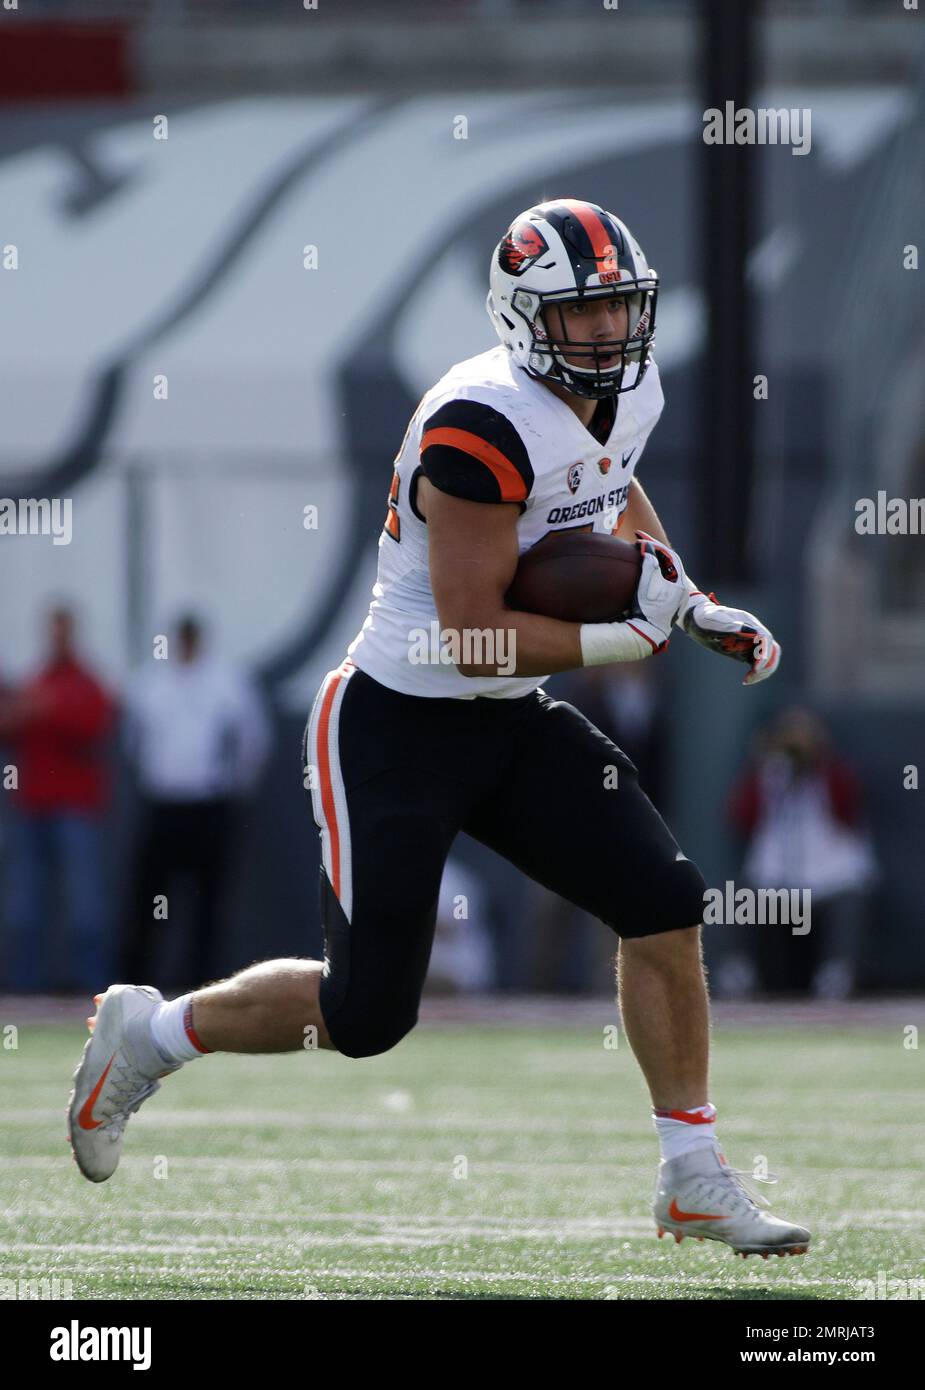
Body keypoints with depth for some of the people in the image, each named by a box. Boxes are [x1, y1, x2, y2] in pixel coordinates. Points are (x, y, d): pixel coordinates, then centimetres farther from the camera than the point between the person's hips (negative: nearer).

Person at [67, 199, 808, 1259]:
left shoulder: (629, 394, 1)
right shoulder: (485, 425, -26)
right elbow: (475, 636, -26)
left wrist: (698, 610, 15)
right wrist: (633, 638, -21)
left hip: (512, 725, 8)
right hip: (397, 728, -8)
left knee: (665, 906, -4)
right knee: (366, 1013, -3)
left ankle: (693, 1181, 6)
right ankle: (149, 1034, 22)